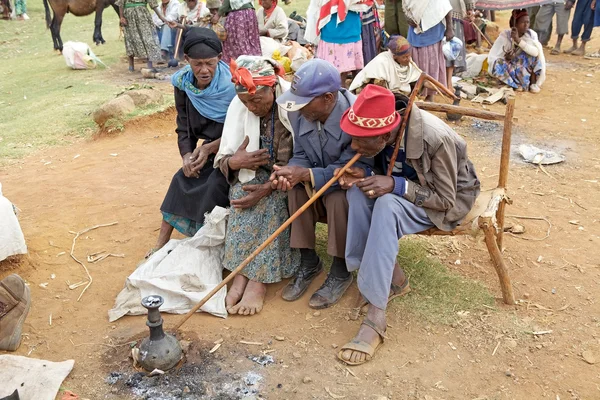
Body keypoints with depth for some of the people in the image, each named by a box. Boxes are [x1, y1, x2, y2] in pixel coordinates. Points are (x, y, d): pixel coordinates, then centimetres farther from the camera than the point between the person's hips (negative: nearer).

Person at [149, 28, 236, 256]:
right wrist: (187, 156, -15)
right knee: (183, 179, -5)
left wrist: (209, 148, -22)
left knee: (216, 184, -25)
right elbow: (184, 127, 1)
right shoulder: (183, 83, -7)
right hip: (210, 147, 6)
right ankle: (162, 243, 5)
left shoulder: (232, 83, -23)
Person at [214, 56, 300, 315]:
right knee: (240, 193, -27)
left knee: (271, 200, -31)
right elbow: (223, 158, -4)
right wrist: (233, 162, -29)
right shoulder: (239, 105, -7)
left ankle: (258, 279, -29)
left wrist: (268, 187, -31)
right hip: (254, 172, 3)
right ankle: (241, 273, -26)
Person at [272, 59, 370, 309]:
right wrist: (291, 172, -28)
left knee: (337, 198, -35)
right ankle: (309, 263, -4)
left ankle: (340, 273, -11)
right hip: (319, 176, 5)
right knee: (296, 189, -24)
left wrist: (306, 174, -38)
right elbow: (301, 155, -4)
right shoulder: (299, 112, -14)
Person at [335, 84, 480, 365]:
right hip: (403, 188, 6)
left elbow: (446, 200, -23)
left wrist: (396, 185, -36)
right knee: (358, 191, -24)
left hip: (448, 199, -6)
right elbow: (385, 173, 1)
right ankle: (392, 277, -9)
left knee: (387, 205, -35)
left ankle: (375, 316, -31)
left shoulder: (436, 139, -33)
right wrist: (364, 176, -23)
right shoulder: (379, 131, -17)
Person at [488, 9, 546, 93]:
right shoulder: (505, 36, -14)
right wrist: (505, 58, -34)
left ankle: (533, 82, -17)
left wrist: (518, 40, -40)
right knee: (497, 65, -33)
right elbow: (492, 58, -15)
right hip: (510, 69, -1)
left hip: (526, 69, 1)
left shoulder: (532, 34, -11)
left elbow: (536, 52, -31)